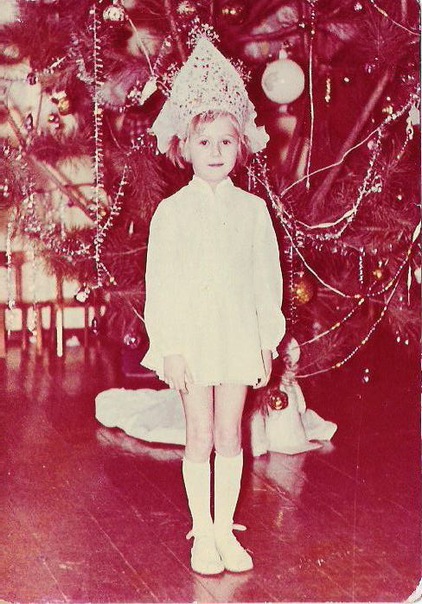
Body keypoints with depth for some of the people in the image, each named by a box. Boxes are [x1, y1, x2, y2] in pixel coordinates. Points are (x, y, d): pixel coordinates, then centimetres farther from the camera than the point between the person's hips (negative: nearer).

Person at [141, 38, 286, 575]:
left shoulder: (252, 209, 2)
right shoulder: (172, 212, -5)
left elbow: (266, 278, 6)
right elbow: (160, 283, -5)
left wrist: (268, 341, 5)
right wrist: (169, 348, -9)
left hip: (240, 335, 2)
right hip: (192, 335, -2)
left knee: (230, 436, 9)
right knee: (200, 438, 6)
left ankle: (226, 530, 22)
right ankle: (202, 535, 19)